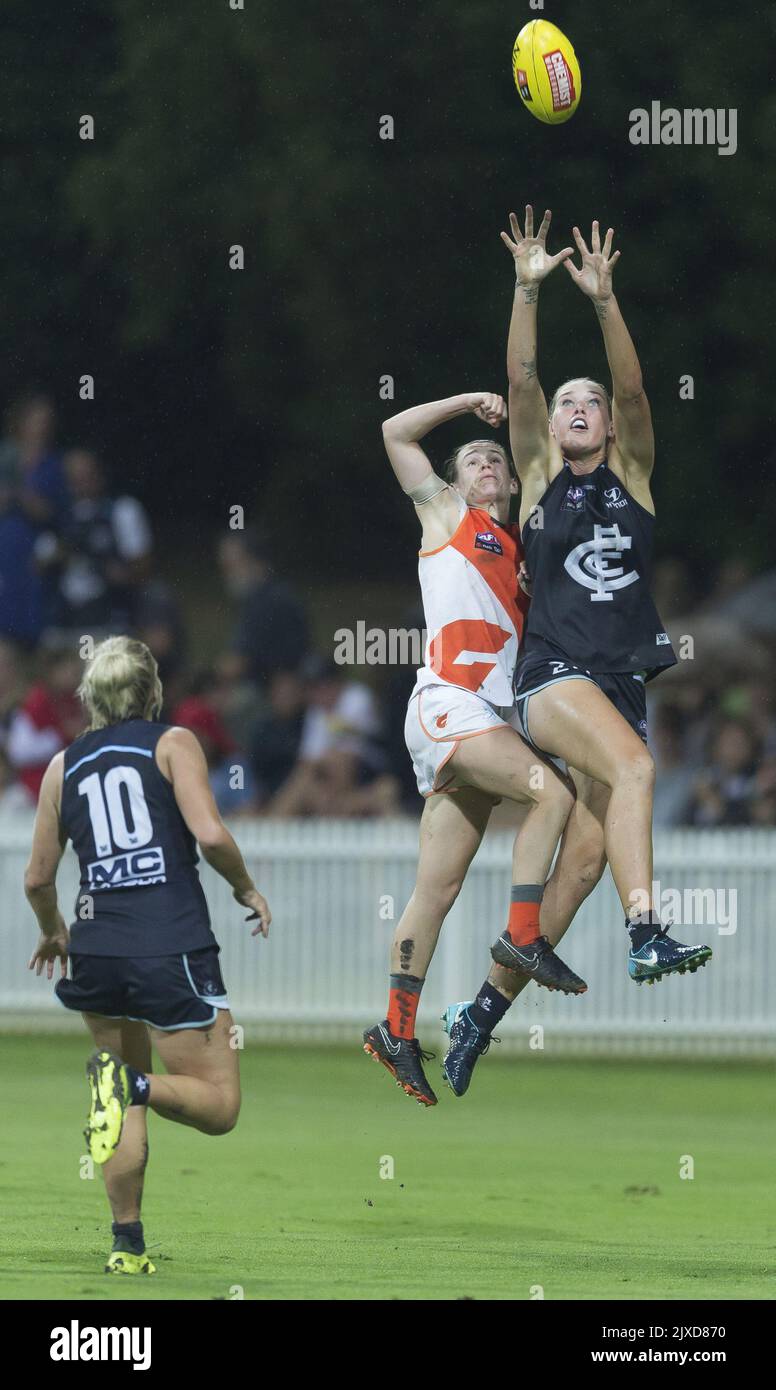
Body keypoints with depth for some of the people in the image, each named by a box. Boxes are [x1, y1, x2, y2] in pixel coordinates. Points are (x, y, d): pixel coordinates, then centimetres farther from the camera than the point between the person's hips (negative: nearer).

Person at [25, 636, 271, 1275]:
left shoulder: (64, 766, 13)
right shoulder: (173, 743, 2)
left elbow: (37, 878, 15)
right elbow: (209, 834, -12)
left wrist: (54, 931, 35)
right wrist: (246, 889, 6)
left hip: (98, 948, 5)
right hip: (173, 946, -5)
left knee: (128, 1107, 19)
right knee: (219, 1105, 1)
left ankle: (127, 1243, 8)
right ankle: (132, 1083, -26)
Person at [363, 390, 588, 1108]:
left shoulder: (519, 544, 24)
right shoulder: (445, 513, 11)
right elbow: (397, 432, 9)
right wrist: (470, 401, 12)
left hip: (492, 716, 6)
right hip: (446, 702, -6)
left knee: (439, 888, 4)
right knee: (551, 790, -25)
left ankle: (397, 1030, 6)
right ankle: (523, 937, -20)